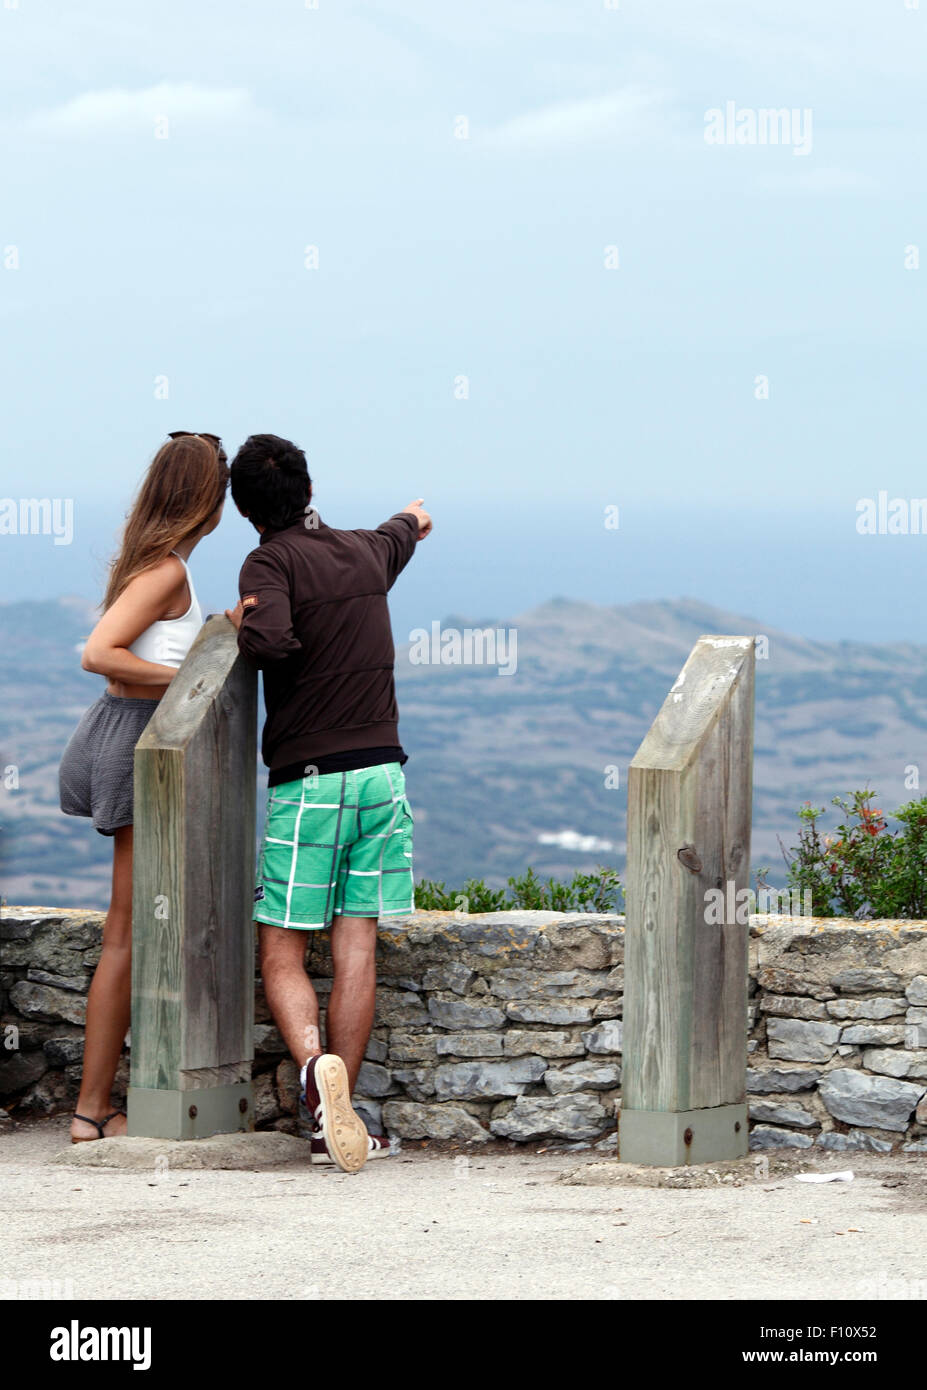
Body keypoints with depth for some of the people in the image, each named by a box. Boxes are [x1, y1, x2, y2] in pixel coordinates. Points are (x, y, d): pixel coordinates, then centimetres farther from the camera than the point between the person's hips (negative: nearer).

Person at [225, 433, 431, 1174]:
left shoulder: (271, 563, -7)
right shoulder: (366, 552, 12)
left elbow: (273, 641, -26)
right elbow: (399, 535, 38)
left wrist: (242, 621, -3)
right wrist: (413, 518, 61)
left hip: (308, 779, -4)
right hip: (381, 769, 4)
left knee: (282, 953, 0)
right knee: (357, 950, 3)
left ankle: (316, 1065, -28)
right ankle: (337, 1117, 2)